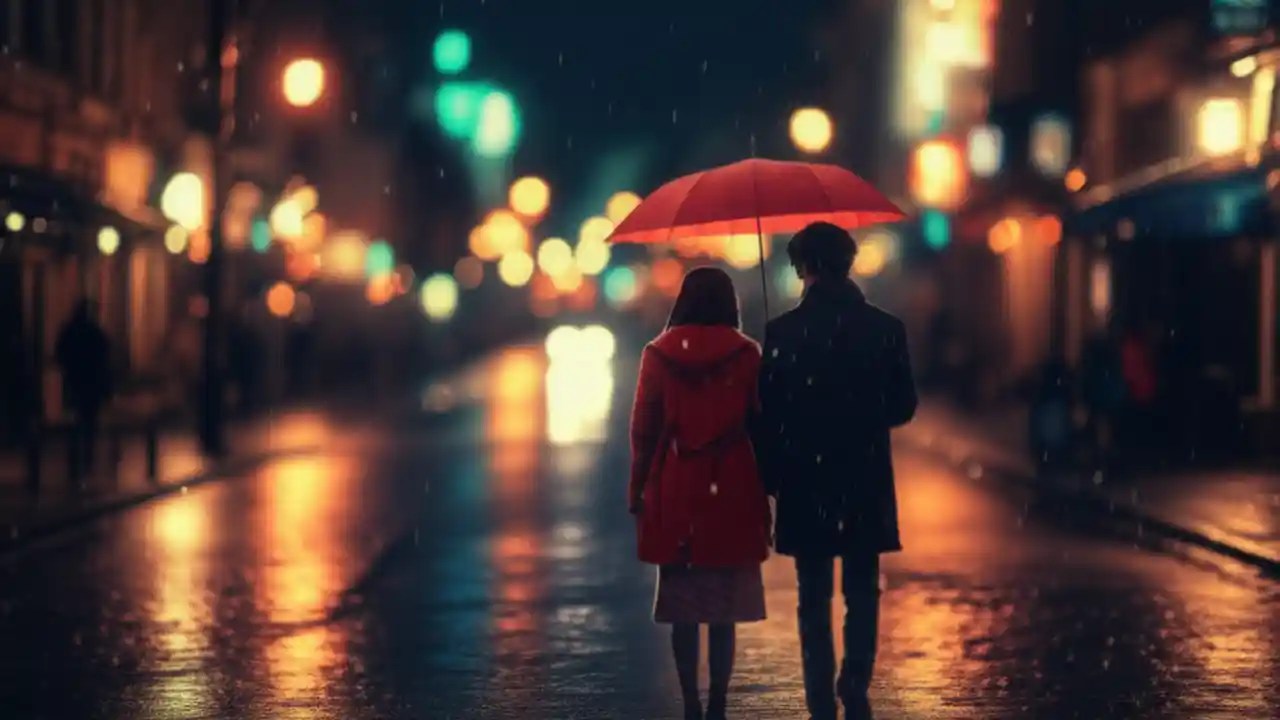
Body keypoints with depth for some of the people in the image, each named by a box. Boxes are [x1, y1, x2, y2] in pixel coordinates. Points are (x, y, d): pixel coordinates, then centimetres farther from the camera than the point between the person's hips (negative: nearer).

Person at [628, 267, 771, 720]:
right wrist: (768, 489, 8)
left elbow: (643, 431, 1)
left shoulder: (659, 354, 1)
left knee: (682, 607, 6)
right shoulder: (746, 354, -1)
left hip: (676, 495, 0)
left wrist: (637, 495, 8)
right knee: (724, 609, 3)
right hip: (732, 493, 0)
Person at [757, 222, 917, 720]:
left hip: (806, 486, -1)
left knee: (815, 599, 6)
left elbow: (768, 414, -6)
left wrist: (769, 480, 4)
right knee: (862, 594, 11)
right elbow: (903, 407, 4)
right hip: (866, 487, 1)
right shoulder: (885, 328, -4)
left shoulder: (783, 332, -8)